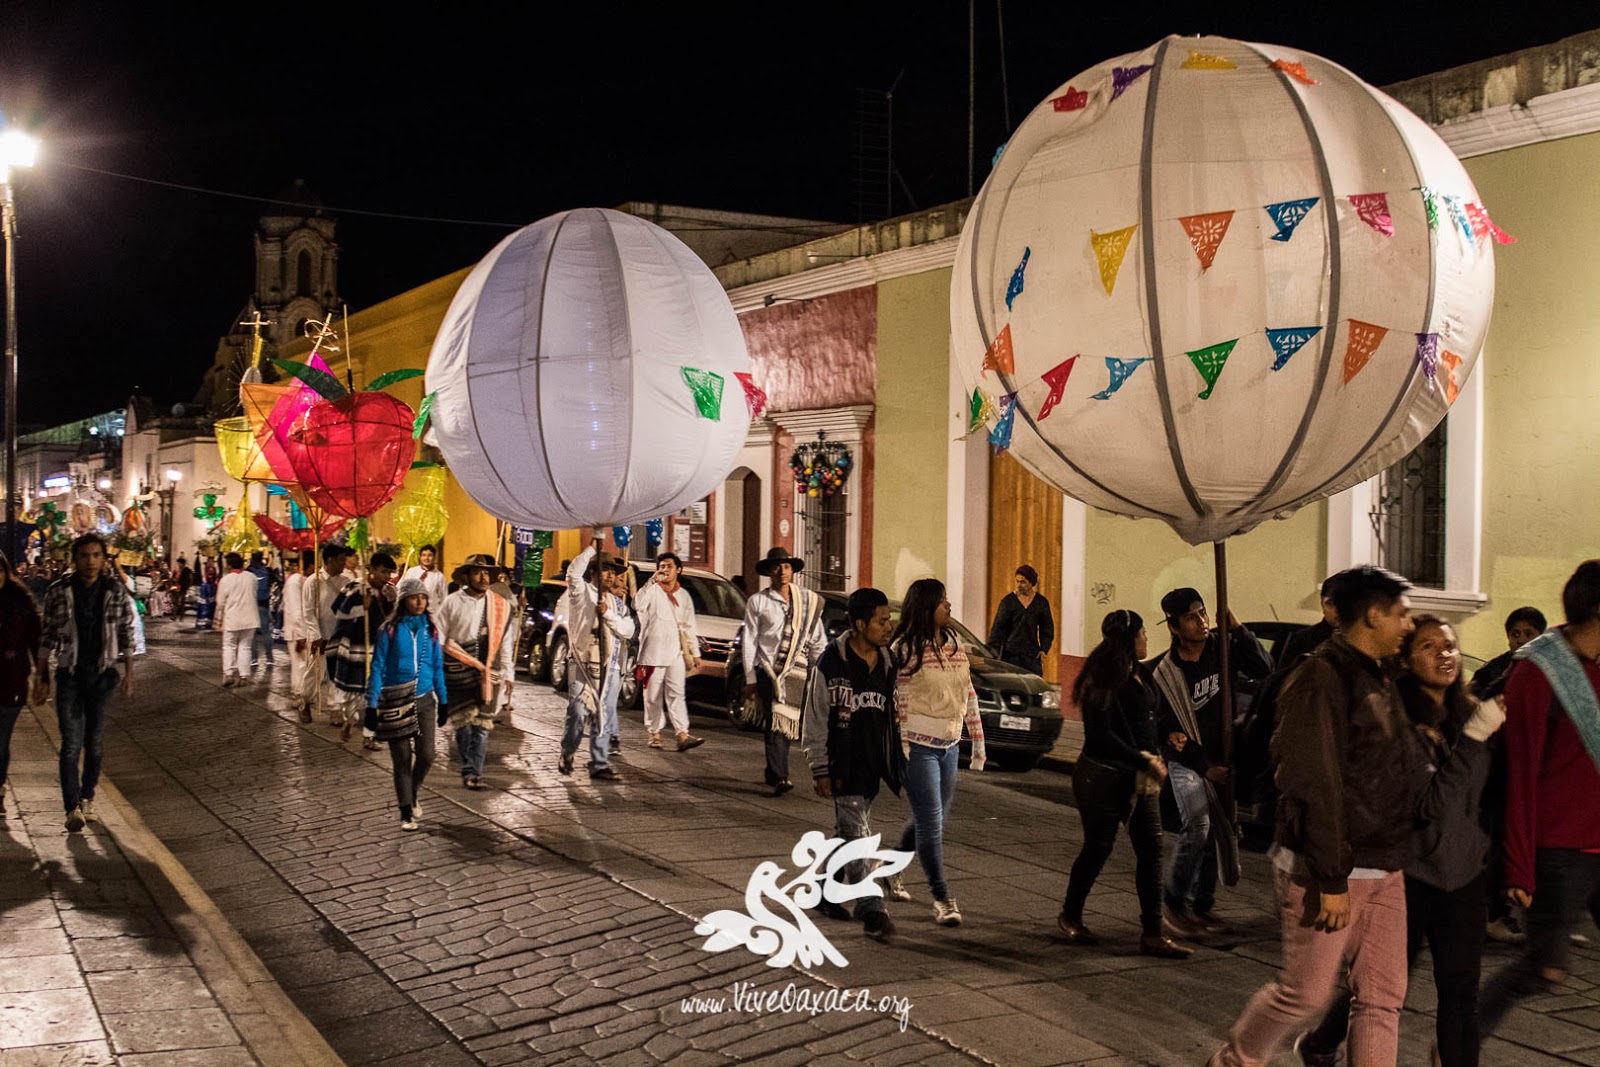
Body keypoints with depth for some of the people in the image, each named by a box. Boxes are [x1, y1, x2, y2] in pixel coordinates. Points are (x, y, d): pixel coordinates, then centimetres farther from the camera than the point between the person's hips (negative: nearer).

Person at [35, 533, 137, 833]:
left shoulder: (117, 592, -1)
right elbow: (47, 637, 4)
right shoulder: (59, 592, -2)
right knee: (71, 743, -7)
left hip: (103, 674, 1)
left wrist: (129, 675, 3)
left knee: (93, 742, 10)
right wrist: (42, 677, 3)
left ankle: (87, 797, 27)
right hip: (69, 674, -1)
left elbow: (126, 636, 5)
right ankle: (73, 808, -6)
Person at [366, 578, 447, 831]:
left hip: (425, 700, 2)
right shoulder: (389, 630, -6)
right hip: (395, 702, -2)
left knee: (426, 755, -7)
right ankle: (406, 812, 19)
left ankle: (415, 790, 25)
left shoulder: (430, 629, 4)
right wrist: (371, 706, -7)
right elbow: (377, 668, -4)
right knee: (402, 760, 4)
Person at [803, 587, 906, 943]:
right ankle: (872, 911, -2)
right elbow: (815, 721, -8)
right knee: (857, 836, -7)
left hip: (874, 762, 6)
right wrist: (820, 770, -10)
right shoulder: (831, 664, -11)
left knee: (847, 833, 17)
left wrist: (896, 761, 14)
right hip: (844, 763, -6)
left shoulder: (888, 663, 6)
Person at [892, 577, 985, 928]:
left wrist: (978, 742, 12)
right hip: (918, 745, -7)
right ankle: (942, 898, 8)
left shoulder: (954, 645, 8)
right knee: (931, 823, -4)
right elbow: (897, 702, -12)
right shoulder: (905, 649, -11)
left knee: (931, 819, 16)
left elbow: (969, 694, 12)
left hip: (949, 745, 7)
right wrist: (901, 749, -15)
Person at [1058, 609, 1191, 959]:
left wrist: (1155, 756, 6)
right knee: (1097, 848, 5)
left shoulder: (1141, 675, 8)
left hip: (1139, 777, 8)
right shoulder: (1104, 681, -17)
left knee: (1151, 849, 4)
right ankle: (1070, 915, 26)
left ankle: (1152, 933, 9)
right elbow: (1102, 736, -20)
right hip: (1104, 778, -8)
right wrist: (1144, 760, -18)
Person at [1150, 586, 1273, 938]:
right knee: (1197, 825, -20)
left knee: (1212, 833, 10)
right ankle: (1172, 902, -4)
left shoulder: (1222, 648, -3)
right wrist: (1203, 766, -12)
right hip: (1186, 763, -4)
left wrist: (1238, 629, -20)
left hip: (1220, 758, 4)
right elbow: (1165, 730, -9)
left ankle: (1202, 905, 25)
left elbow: (1263, 669, -11)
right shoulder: (1163, 672, -12)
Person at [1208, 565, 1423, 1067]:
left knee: (1383, 998, 9)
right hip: (1327, 870, -9)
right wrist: (1332, 879, -21)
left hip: (1383, 871, 9)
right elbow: (1316, 788, -20)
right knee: (1305, 995, 1)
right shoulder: (1323, 678, -16)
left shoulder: (1380, 681, 14)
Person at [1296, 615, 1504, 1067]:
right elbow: (1428, 804, -23)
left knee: (1461, 992, 6)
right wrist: (1472, 738, -25)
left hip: (1464, 873, 6)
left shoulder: (1468, 714, 6)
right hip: (1409, 875, -6)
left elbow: (1483, 793, 19)